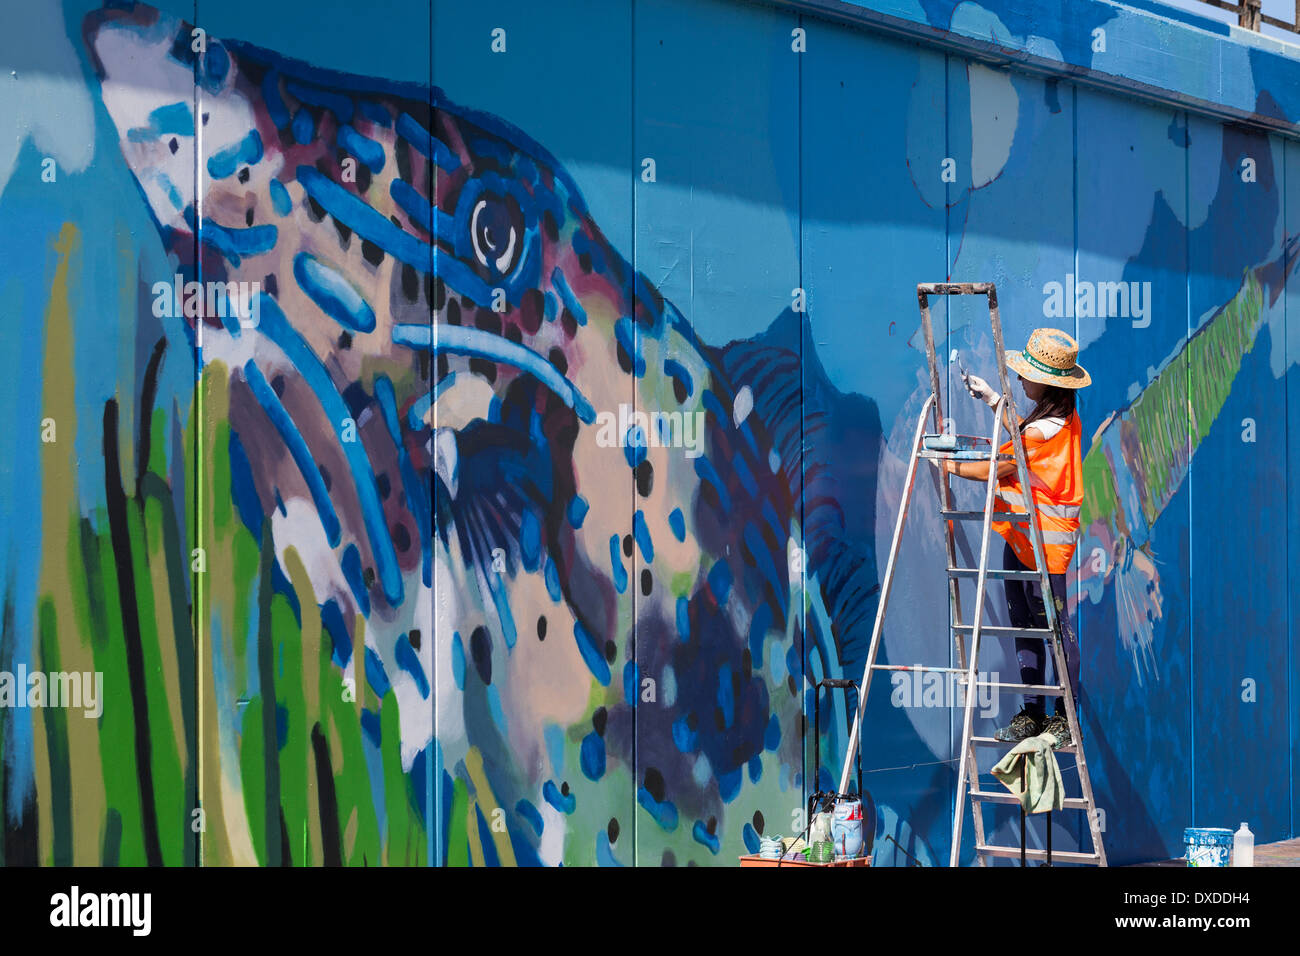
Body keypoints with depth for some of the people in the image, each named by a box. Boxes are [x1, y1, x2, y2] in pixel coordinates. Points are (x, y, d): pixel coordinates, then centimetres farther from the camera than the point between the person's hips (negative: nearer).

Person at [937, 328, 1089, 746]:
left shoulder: (1048, 430, -23)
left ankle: (1064, 717, 7)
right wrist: (992, 399, 23)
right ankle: (1031, 712, 19)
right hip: (1021, 536, 10)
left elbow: (997, 469, -15)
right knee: (1023, 623, 13)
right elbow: (1021, 436, 27)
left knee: (1054, 624, -1)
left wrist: (949, 466, -2)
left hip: (1044, 540, -10)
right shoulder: (1061, 417, 7)